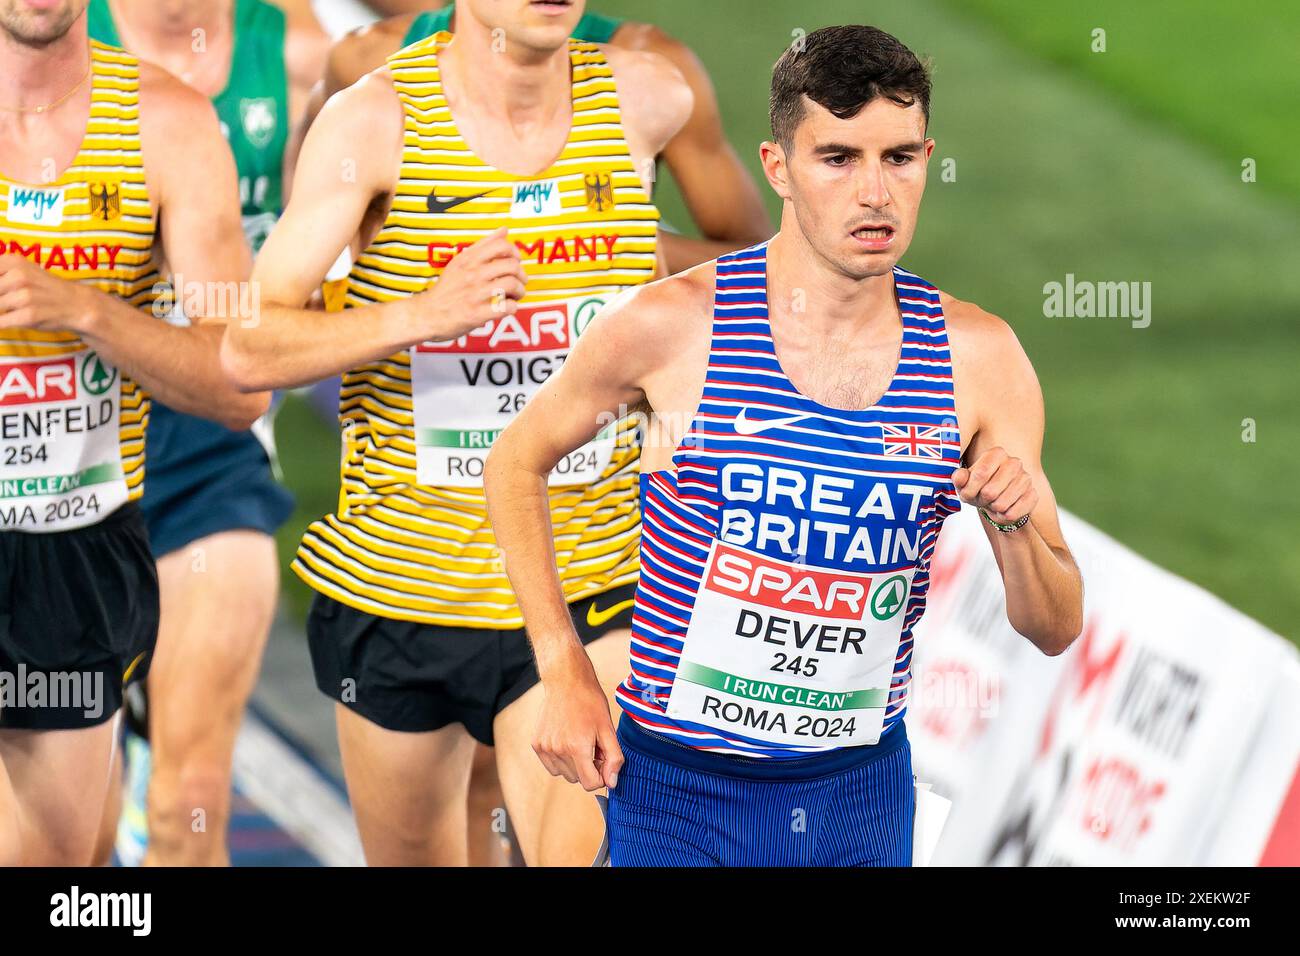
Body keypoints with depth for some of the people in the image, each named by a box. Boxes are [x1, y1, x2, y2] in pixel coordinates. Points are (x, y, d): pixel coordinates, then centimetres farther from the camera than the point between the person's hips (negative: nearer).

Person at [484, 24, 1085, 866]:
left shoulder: (977, 357, -6)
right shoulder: (671, 324, -13)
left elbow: (1056, 629, 0)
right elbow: (515, 462, 4)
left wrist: (1015, 528, -21)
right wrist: (565, 672, -3)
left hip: (865, 793, 3)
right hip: (680, 794, -3)